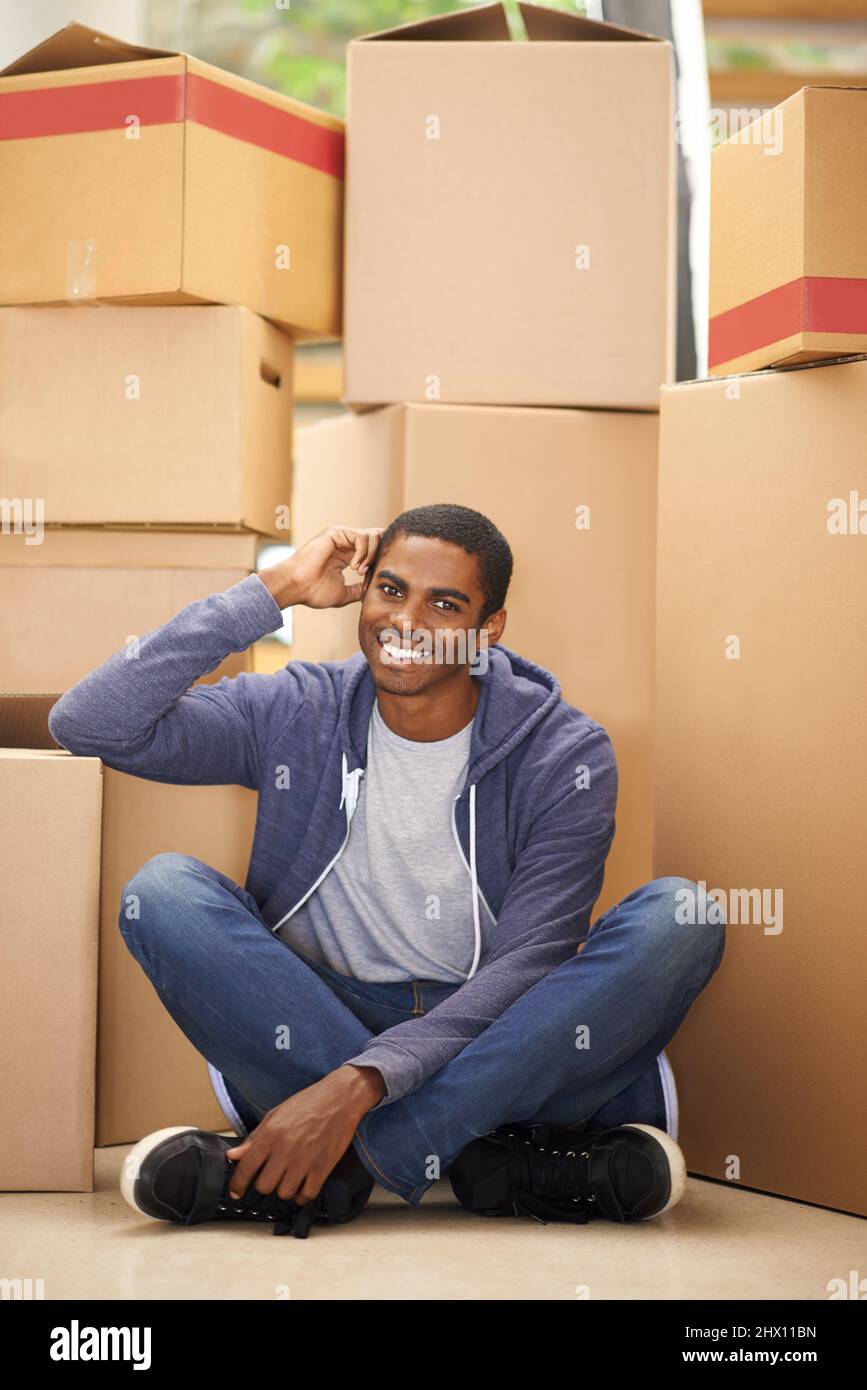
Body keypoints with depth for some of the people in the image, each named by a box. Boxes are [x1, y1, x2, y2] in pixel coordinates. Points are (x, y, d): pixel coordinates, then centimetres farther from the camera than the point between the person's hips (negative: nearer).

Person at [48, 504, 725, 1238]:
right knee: (163, 888, -22)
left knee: (677, 916, -26)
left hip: (494, 1050, -1)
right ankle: (484, 1167, -30)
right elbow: (89, 724, -11)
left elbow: (527, 964, -16)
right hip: (309, 1038, 1)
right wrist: (272, 592, -11)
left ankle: (345, 1165, -32)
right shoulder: (296, 716, 0)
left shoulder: (565, 755, -5)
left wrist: (359, 1082, -31)